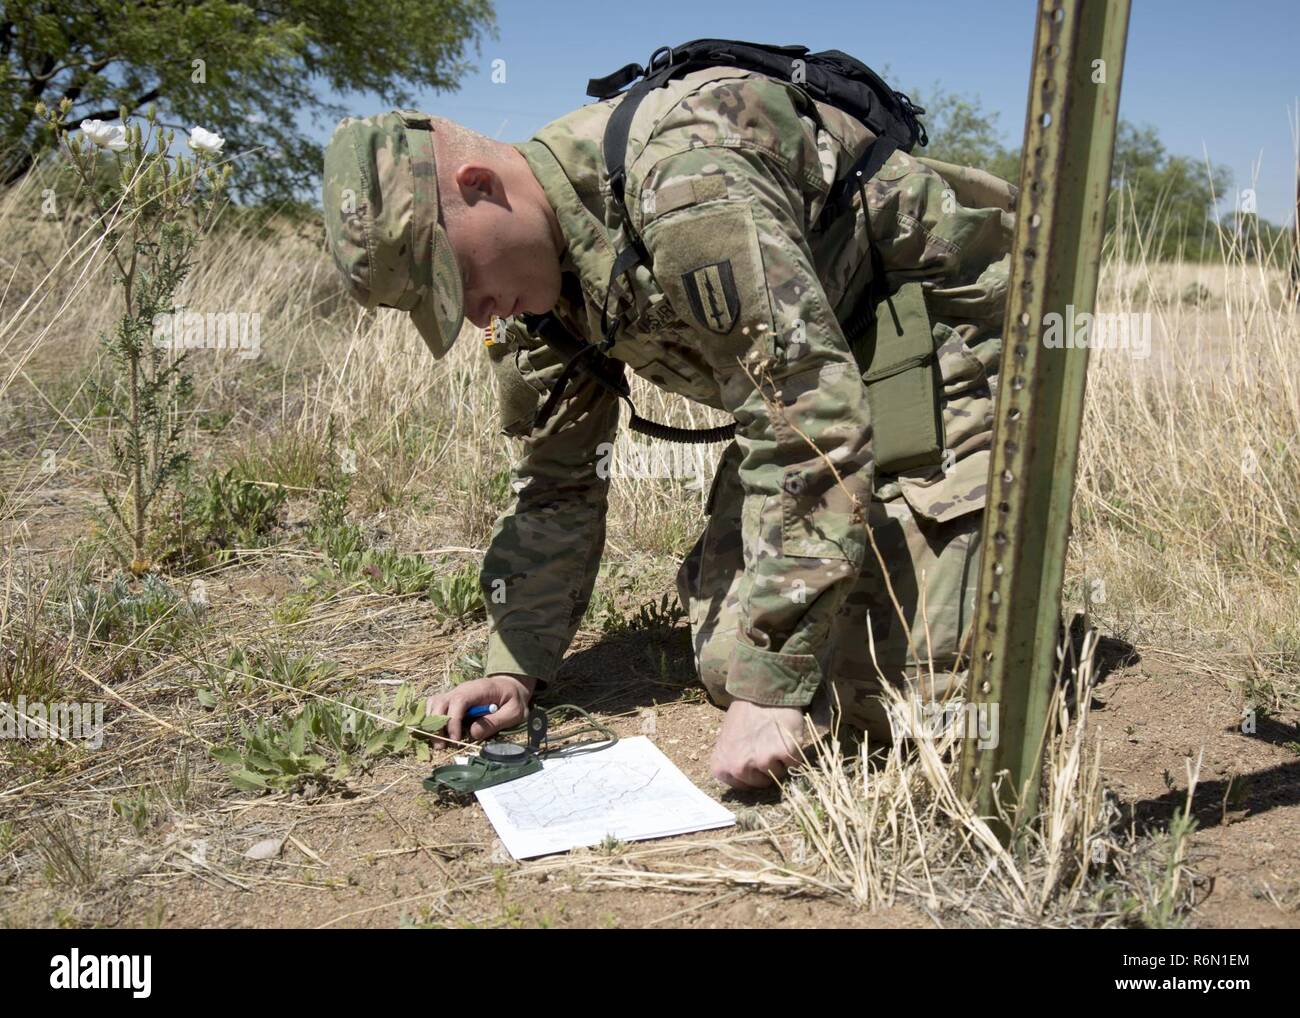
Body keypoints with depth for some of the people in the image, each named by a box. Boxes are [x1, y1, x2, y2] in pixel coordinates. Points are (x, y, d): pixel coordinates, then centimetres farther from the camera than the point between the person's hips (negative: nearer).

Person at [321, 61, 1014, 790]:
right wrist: (515, 667, 0)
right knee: (728, 664, -1)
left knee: (901, 691, -16)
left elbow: (813, 435, -34)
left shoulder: (684, 188, -33)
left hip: (944, 356, -7)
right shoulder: (539, 264, -4)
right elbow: (556, 478, 5)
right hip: (806, 390, 7)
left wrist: (773, 688, -31)